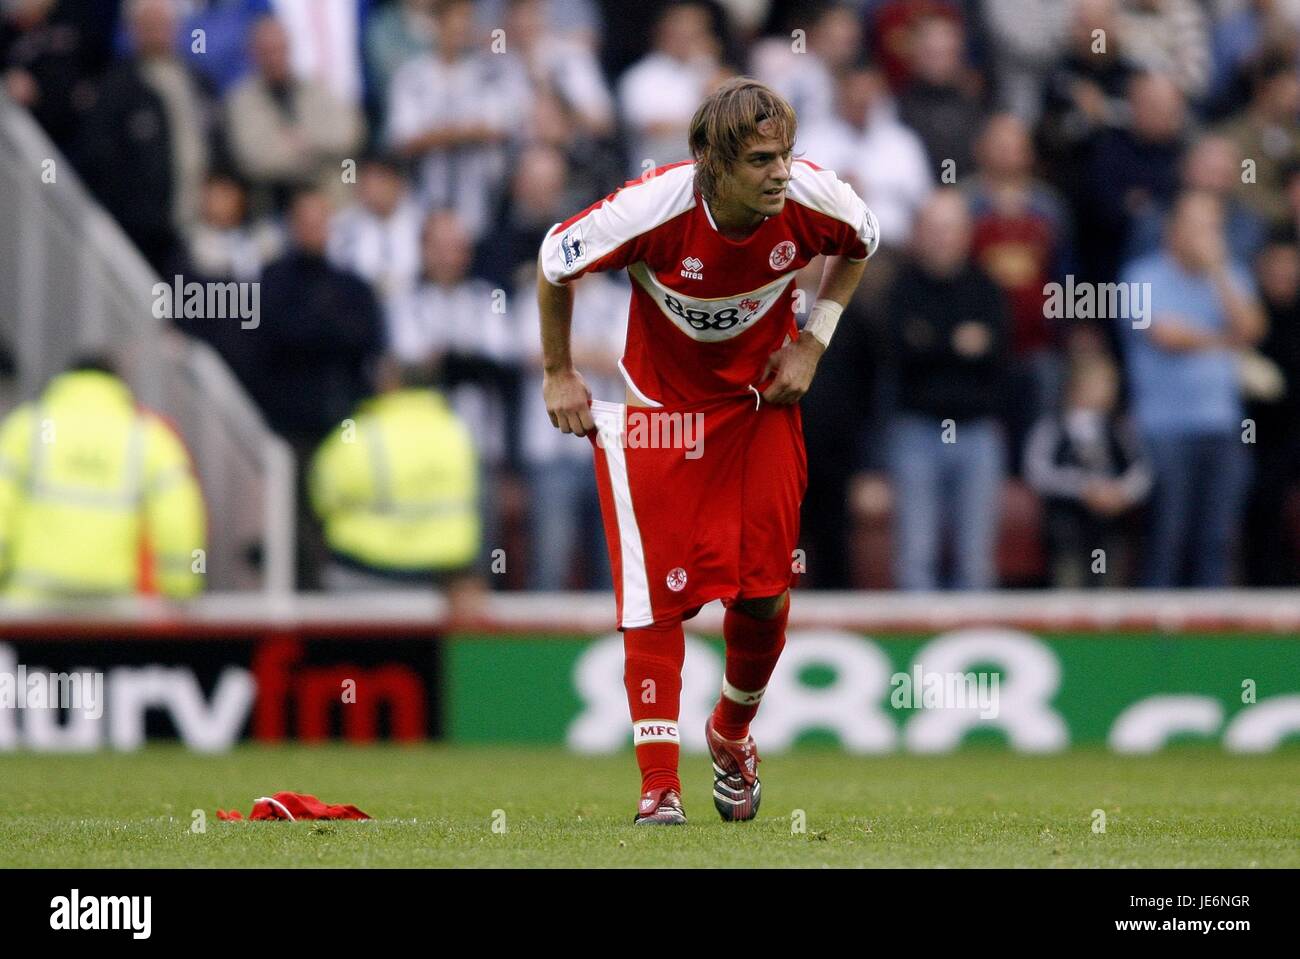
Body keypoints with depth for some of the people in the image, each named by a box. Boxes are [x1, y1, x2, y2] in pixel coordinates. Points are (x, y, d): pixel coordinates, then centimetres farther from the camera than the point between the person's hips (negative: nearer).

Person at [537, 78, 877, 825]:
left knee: (765, 589, 2)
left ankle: (733, 734, 32)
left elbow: (862, 243, 5)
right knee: (658, 593, -11)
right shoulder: (652, 209, -30)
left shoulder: (814, 198, -21)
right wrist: (558, 375, -2)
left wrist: (813, 341, -3)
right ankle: (659, 788, -7)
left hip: (762, 398, 3)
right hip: (657, 403, -3)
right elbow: (556, 260, -10)